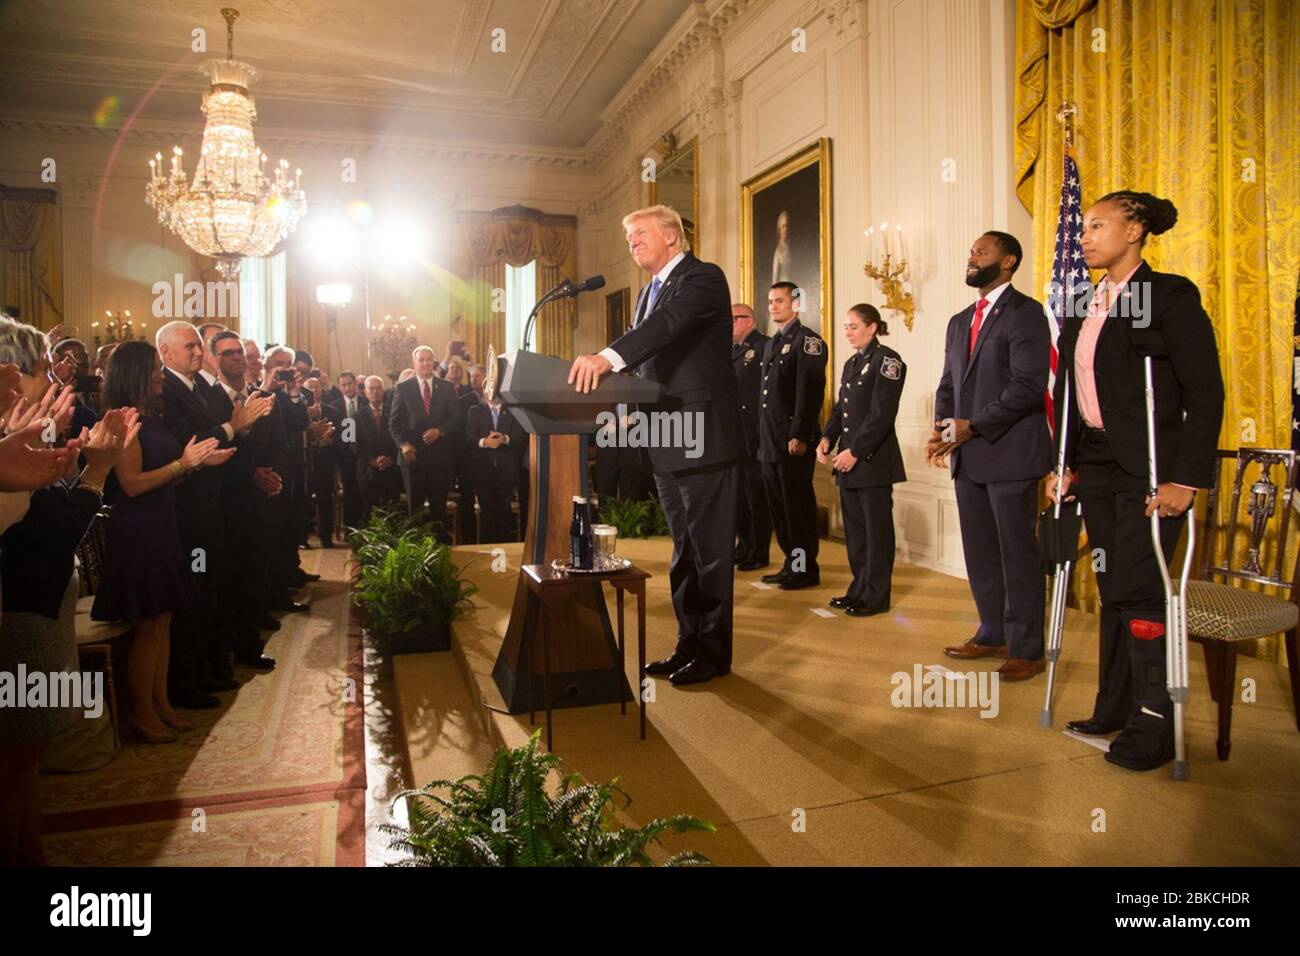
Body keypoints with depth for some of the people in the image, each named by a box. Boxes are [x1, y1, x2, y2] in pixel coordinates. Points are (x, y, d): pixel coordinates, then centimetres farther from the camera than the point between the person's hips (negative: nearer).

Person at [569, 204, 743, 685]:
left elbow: (668, 323, -27)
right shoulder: (650, 290, 19)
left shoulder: (703, 277, -8)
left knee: (710, 550, -1)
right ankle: (689, 644, 26)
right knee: (684, 550, 15)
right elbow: (643, 358, 16)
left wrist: (607, 357, -41)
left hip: (702, 437, -9)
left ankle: (714, 652, 11)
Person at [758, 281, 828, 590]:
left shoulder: (807, 340, -7)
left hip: (794, 440, -9)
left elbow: (809, 391, -16)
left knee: (798, 506, -2)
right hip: (770, 441, 9)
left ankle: (806, 569, 7)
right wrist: (763, 437, 16)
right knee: (778, 505, 12)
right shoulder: (771, 344, 20)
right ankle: (791, 563, 22)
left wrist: (799, 436, -22)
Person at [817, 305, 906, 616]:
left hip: (874, 459, -8)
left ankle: (875, 597, 9)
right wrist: (827, 438, 2)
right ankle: (859, 589, 23)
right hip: (848, 459, 8)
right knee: (854, 528, 12)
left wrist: (855, 451, -18)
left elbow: (882, 414, -16)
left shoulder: (886, 360, -9)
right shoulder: (851, 363, 17)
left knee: (876, 529, 0)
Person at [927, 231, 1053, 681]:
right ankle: (993, 635, 27)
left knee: (1017, 554, 1)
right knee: (979, 553, 14)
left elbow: (1028, 386, -17)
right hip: (969, 457, 8)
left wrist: (973, 426, -18)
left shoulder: (1025, 313, -7)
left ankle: (1026, 649, 12)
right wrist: (941, 427, -1)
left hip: (1010, 454, -7)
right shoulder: (960, 321, 18)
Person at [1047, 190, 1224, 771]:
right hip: (1097, 467, 7)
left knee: (1137, 594, -7)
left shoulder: (1170, 296, -8)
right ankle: (1114, 711, 22)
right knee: (1112, 593, 12)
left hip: (1147, 471, -7)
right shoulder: (1083, 307, 13)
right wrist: (1066, 464, 10)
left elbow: (1206, 394, -12)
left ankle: (1155, 726, 8)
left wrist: (1186, 480, -17)